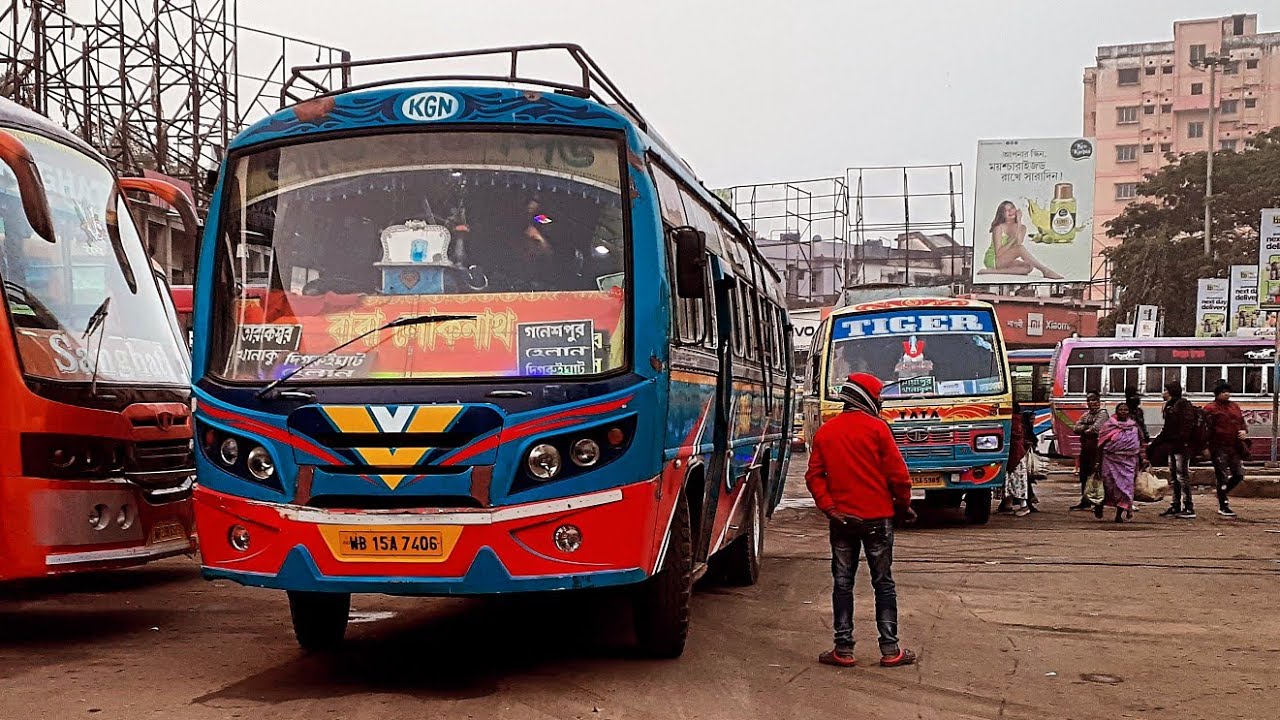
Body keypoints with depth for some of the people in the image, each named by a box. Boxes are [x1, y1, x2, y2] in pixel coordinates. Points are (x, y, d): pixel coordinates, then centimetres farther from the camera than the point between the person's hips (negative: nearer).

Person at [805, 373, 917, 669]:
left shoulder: (824, 432, 5)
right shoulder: (876, 428, -7)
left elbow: (814, 476, 0)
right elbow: (897, 473, -7)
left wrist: (829, 508, -3)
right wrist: (903, 505, 6)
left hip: (841, 519, 3)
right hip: (877, 516, -3)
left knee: (843, 583, 8)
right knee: (883, 583, 5)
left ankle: (843, 649, 7)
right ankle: (890, 649, 6)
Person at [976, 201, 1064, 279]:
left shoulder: (1022, 228, 4)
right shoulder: (999, 228, -12)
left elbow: (1019, 243, -19)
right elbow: (998, 253, -18)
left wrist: (1019, 222, -16)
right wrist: (1013, 239, -21)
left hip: (1006, 261, 6)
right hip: (992, 260, -6)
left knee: (1029, 267, -22)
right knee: (1020, 249, -29)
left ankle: (992, 271, -23)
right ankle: (1045, 271, -32)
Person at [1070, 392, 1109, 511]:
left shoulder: (1102, 414, -5)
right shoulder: (1086, 415, 18)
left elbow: (1095, 429, -18)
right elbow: (1075, 428, 7)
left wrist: (1083, 430, -2)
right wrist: (1087, 427, -10)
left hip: (1097, 448, -8)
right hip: (1085, 448, 8)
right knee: (1084, 475, 10)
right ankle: (1084, 500, 18)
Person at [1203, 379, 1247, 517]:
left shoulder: (1235, 407, 15)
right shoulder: (1210, 409, -4)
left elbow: (1242, 422, 23)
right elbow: (1206, 428, -9)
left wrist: (1244, 431, 0)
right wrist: (1205, 447, -15)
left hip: (1235, 448, 6)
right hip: (1219, 448, -6)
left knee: (1239, 475, 5)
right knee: (1223, 477, -3)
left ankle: (1222, 493, 28)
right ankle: (1223, 507, 5)